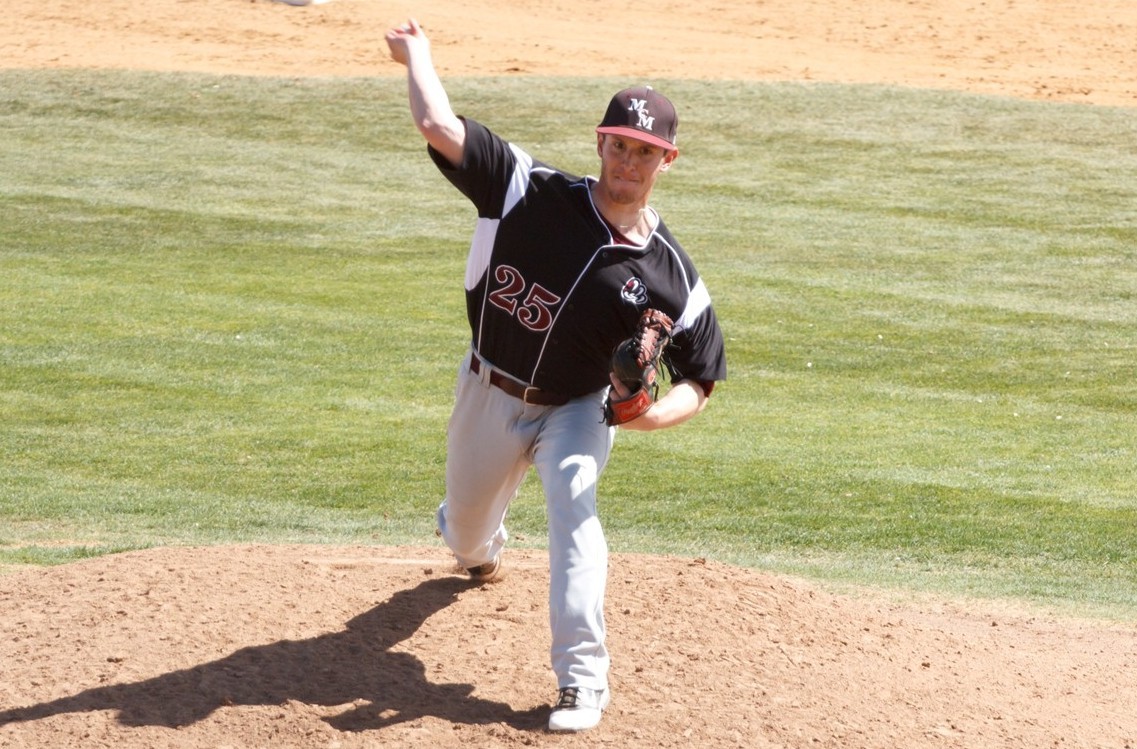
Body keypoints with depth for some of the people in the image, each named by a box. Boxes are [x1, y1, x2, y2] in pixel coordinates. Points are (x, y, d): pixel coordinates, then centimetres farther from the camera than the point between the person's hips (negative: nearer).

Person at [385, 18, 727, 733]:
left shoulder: (670, 274, -16)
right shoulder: (533, 191, -19)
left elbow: (700, 383, -8)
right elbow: (439, 125, -25)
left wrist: (650, 413, -27)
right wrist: (417, 54, -12)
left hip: (576, 410, -2)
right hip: (488, 396, 2)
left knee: (574, 507, -31)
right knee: (466, 532, 21)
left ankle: (583, 679, -27)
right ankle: (483, 552, 64)